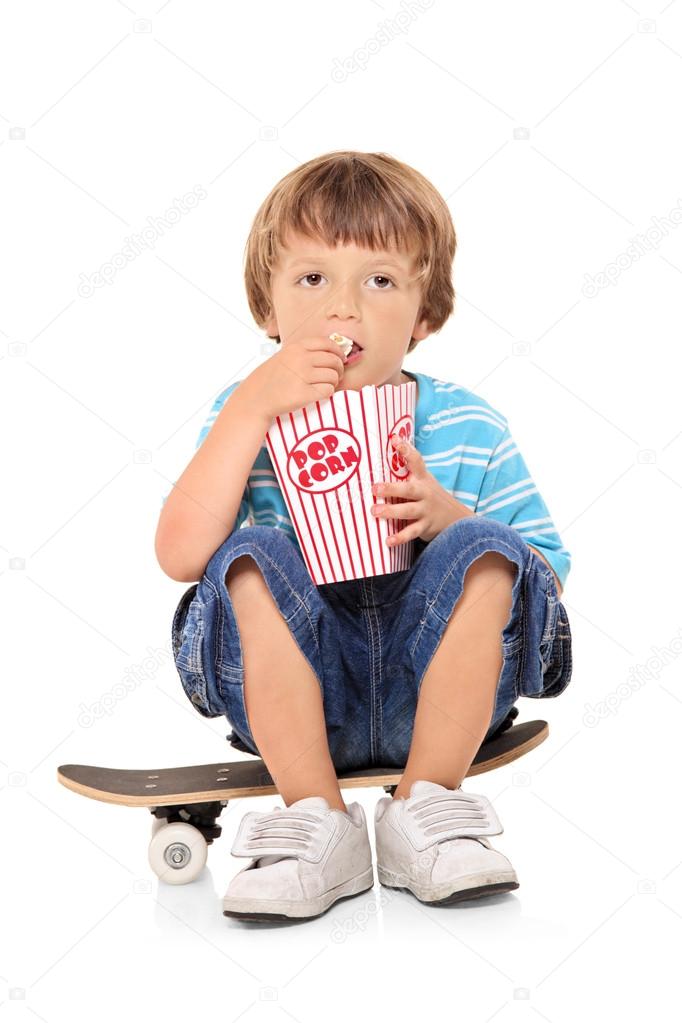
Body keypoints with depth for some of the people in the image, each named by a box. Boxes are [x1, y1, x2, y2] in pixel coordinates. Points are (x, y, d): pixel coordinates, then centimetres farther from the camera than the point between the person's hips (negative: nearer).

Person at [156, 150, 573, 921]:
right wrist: (253, 406, -20)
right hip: (294, 698, 0)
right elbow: (180, 557, -16)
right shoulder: (248, 417, 0)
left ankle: (425, 809, -13)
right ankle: (318, 824, -17)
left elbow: (545, 576, 0)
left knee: (485, 552, -24)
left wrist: (449, 518, -18)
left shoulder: (469, 428, 0)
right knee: (252, 556, -25)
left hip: (437, 692, 0)